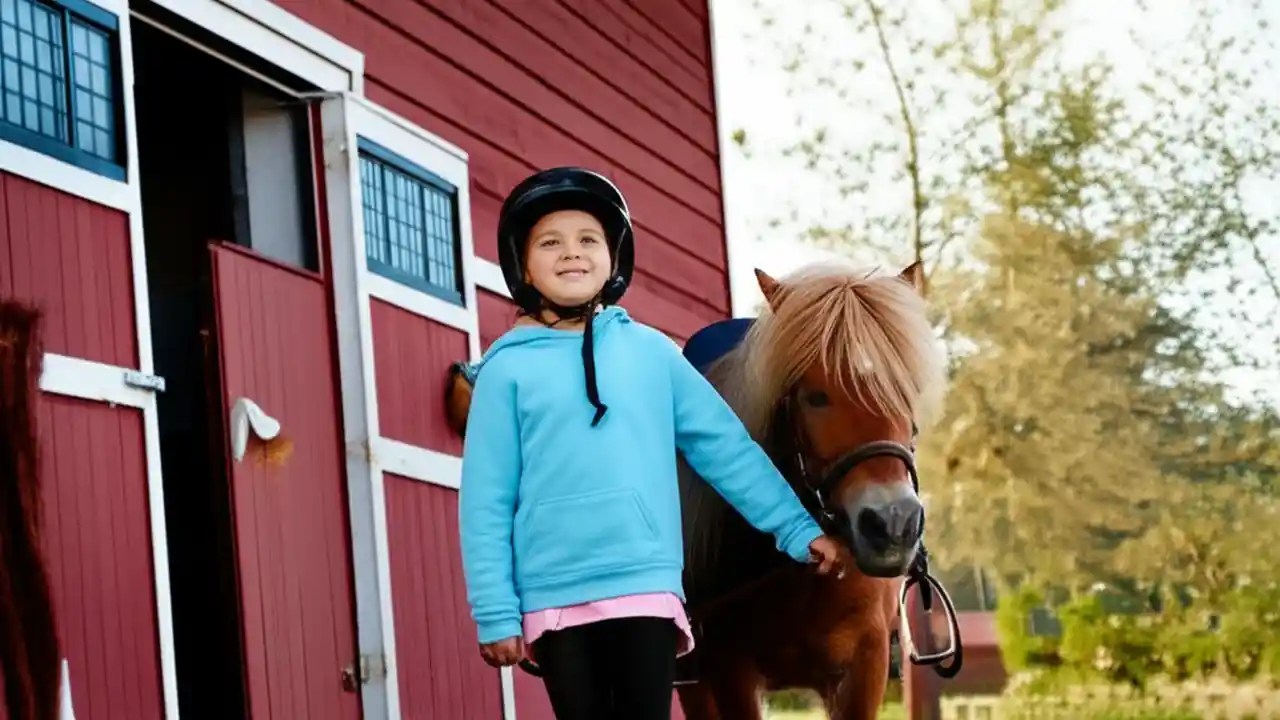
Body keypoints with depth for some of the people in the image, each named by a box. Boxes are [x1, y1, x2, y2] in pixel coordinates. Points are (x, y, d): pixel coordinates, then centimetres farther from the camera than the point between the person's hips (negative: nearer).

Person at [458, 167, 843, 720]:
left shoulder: (650, 351, 7)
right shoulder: (508, 369, 2)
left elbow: (726, 447, 11)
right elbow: (486, 502, 1)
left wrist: (797, 530, 7)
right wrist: (496, 612, -4)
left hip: (647, 586, 1)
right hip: (554, 597, -1)